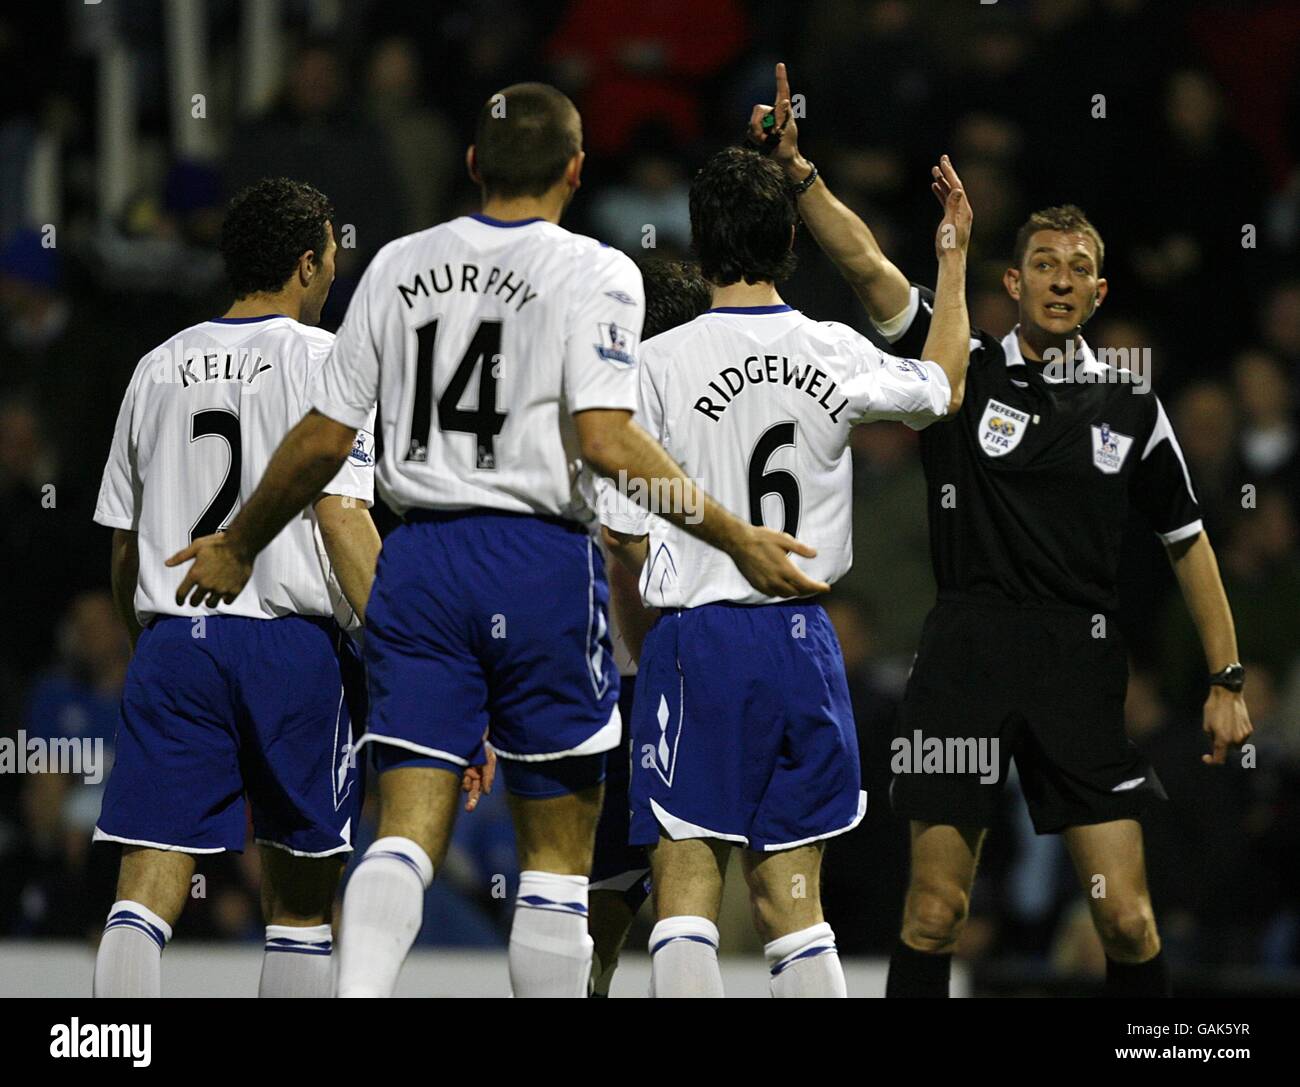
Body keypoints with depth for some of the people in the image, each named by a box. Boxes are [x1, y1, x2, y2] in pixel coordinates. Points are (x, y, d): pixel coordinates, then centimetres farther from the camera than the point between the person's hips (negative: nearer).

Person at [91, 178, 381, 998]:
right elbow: (342, 519, -11)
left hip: (172, 640, 3)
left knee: (148, 888, -5)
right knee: (300, 895, 10)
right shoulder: (323, 360, -1)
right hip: (293, 642, -3)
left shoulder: (160, 368, 14)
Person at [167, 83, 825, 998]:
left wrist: (238, 548, 24)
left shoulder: (399, 266, 9)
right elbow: (607, 442, -16)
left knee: (408, 829, -2)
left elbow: (323, 440, 10)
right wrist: (736, 538, -12)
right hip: (541, 562, -3)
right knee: (556, 853, 7)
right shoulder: (595, 273, -4)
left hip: (418, 563, 3)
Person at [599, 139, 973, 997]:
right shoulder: (836, 355, 2)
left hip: (696, 637, -4)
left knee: (686, 903, -5)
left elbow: (629, 539, -6)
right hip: (803, 639, 4)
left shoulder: (662, 363, -10)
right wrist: (955, 260, 35)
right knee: (793, 910, 10)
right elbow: (942, 389, 24)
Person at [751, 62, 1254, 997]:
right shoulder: (963, 369, 4)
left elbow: (1189, 543, 13)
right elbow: (865, 263, -7)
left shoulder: (1131, 405, 9)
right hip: (966, 663, -1)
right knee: (935, 911, -2)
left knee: (1128, 920, -4)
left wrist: (1227, 681, 9)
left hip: (1083, 670, 1)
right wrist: (797, 173, -20)